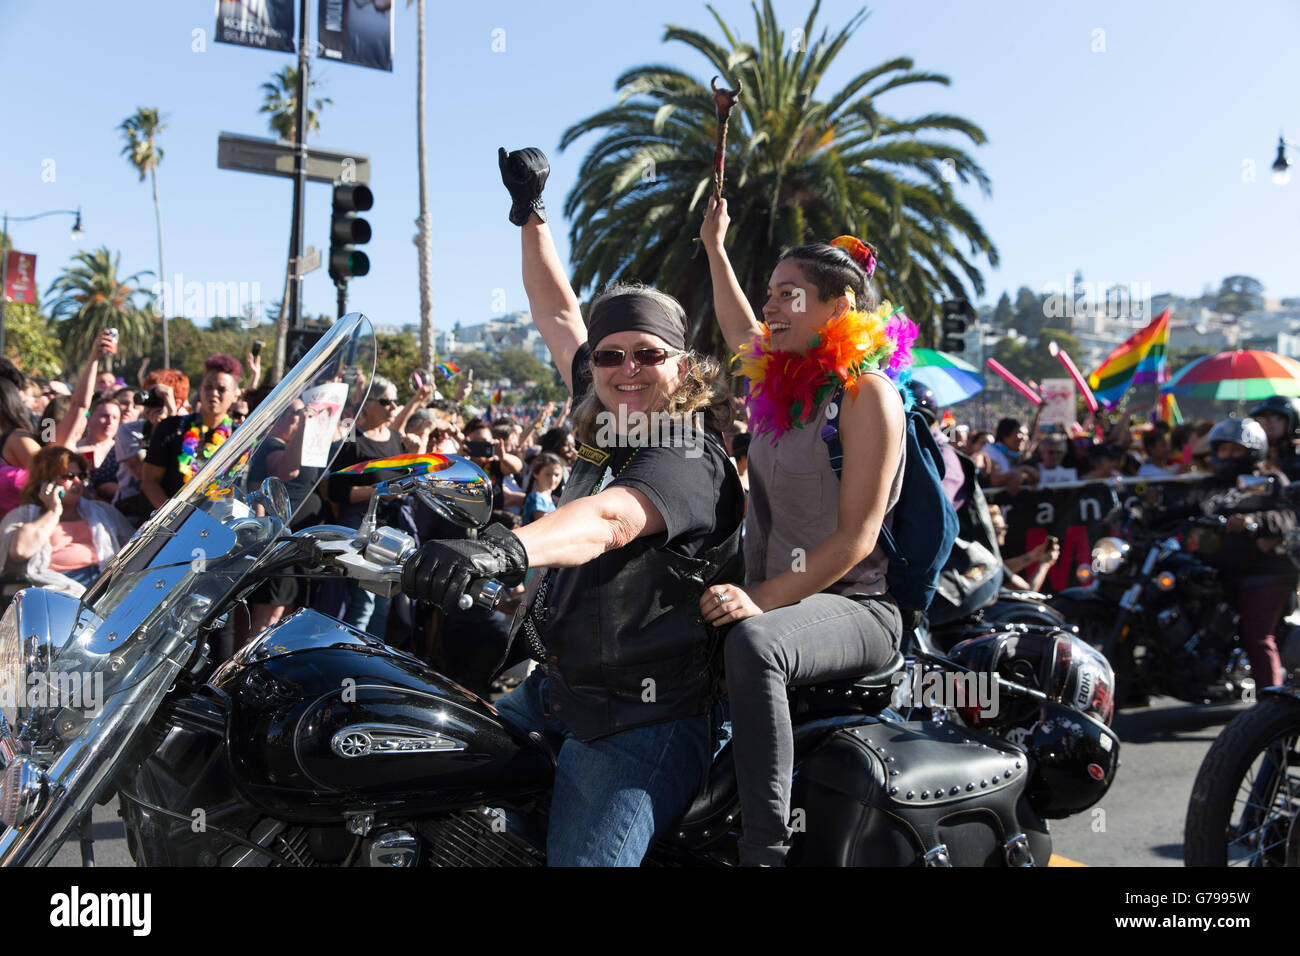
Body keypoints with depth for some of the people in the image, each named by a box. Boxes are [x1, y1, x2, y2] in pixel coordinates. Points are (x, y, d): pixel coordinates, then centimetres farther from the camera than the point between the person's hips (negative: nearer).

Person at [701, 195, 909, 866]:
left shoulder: (868, 391, -11)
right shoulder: (779, 378, 12)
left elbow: (856, 538, -17)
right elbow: (738, 330, 38)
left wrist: (762, 599, -26)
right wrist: (714, 248, 46)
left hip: (853, 605, -8)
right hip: (771, 599, 9)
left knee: (754, 646, -38)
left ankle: (765, 848, -37)